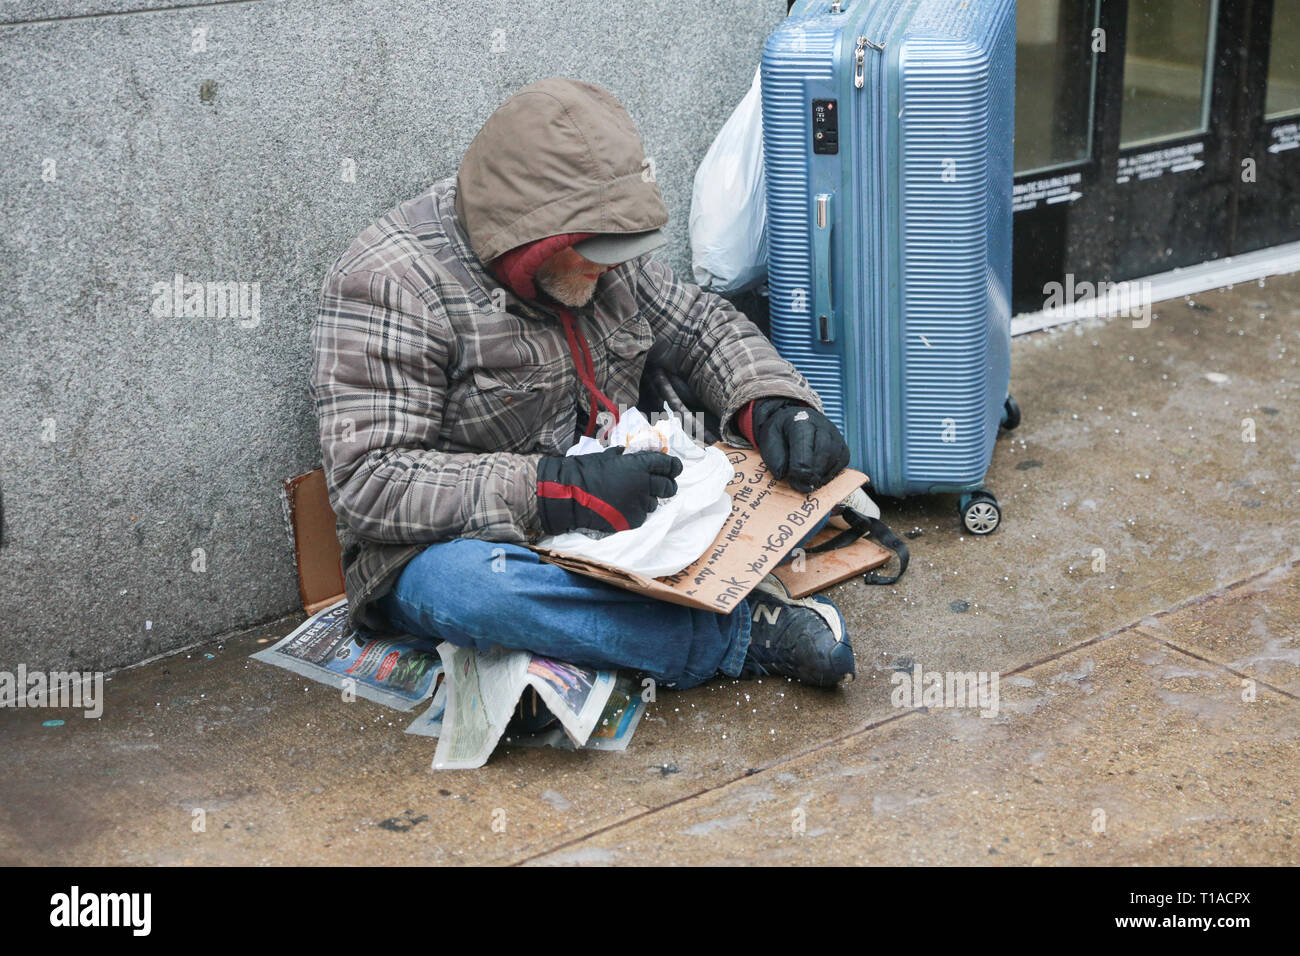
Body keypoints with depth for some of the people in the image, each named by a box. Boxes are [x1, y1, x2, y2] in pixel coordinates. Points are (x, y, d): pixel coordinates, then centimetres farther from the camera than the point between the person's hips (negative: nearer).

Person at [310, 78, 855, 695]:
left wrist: (774, 405, -11)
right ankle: (742, 636, -30)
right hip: (447, 546, -6)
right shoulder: (390, 285, -20)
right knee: (471, 584, -42)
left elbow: (702, 325, 12)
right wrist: (560, 490, -33)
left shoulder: (591, 251, 2)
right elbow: (369, 484, -26)